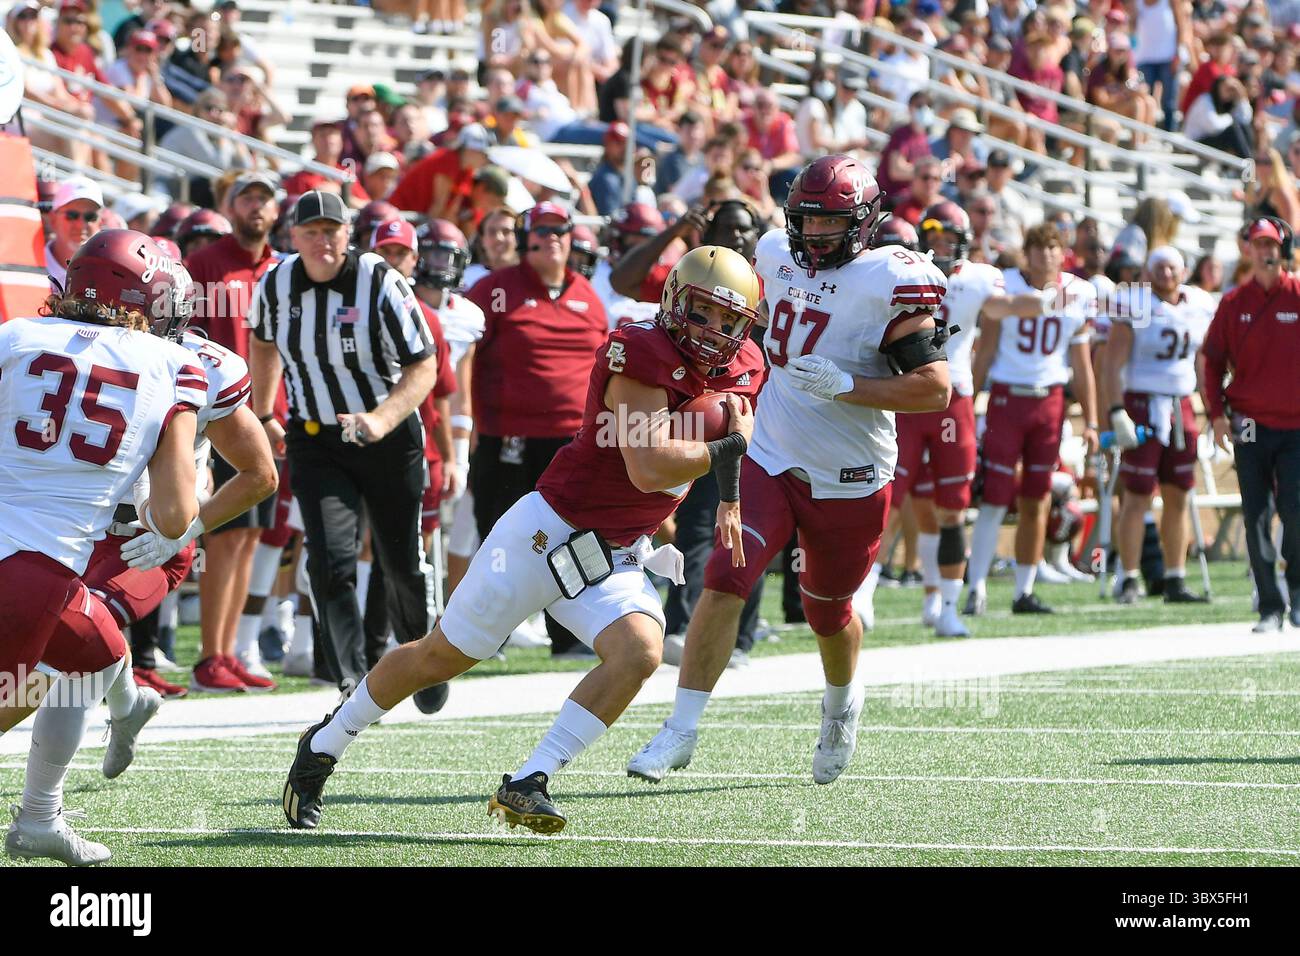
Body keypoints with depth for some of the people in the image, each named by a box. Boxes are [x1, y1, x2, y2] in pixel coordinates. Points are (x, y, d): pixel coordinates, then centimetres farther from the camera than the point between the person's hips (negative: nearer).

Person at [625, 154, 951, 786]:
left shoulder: (887, 284, -17)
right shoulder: (779, 258, 3)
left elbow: (936, 388, -21)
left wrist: (844, 385, -28)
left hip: (849, 482, -3)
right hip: (772, 459, 4)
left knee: (828, 612, 15)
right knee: (725, 580, -16)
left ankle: (841, 708, 48)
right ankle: (681, 729, -13)